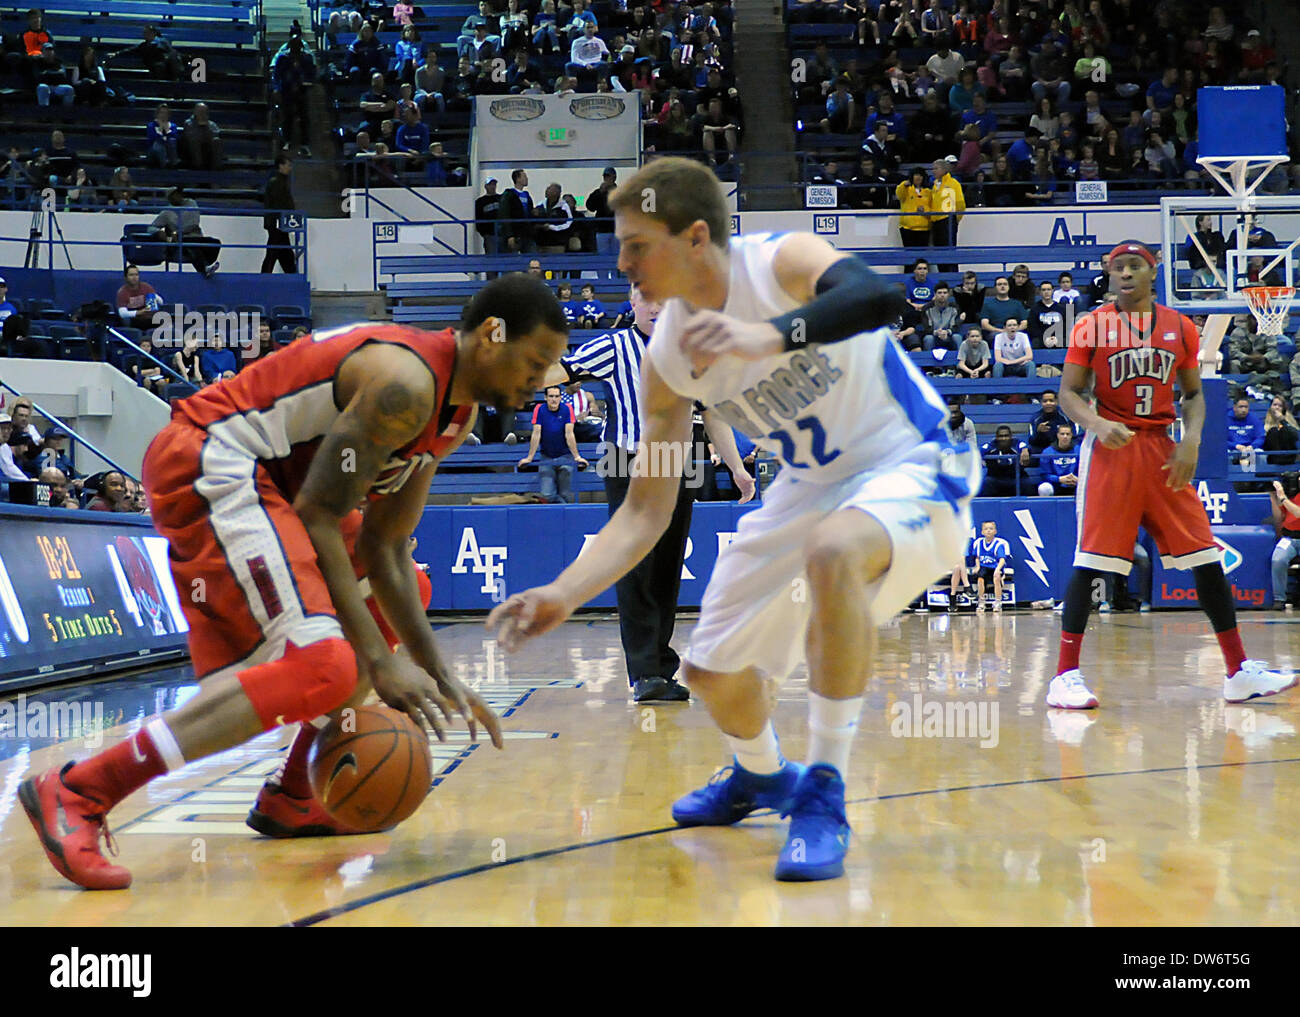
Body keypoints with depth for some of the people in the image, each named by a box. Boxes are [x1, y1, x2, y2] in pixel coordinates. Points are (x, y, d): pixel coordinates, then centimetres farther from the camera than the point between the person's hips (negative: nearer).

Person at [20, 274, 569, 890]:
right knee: (321, 666, -24)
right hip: (206, 468, -12)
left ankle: (291, 799, 23)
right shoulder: (405, 383, -19)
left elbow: (383, 549, 12)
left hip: (256, 480, 12)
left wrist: (437, 675, 5)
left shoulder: (457, 411, 12)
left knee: (401, 597, 22)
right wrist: (378, 660, -23)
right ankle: (77, 793, -26)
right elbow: (316, 520, -21)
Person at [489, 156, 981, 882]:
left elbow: (878, 296, -45)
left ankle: (824, 798, -25)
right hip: (813, 487, 7)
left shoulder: (784, 262, -23)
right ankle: (760, 777, 45)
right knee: (713, 667, 9)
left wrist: (769, 335, -59)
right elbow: (646, 511, -3)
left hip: (910, 466, -7)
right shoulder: (667, 357, -6)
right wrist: (564, 595, -16)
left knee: (833, 553, -40)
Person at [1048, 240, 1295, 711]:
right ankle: (1066, 675, -4)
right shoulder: (1091, 327, 1)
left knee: (1206, 557, 2)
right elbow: (1068, 393, -1)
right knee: (1091, 560, -9)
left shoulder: (1180, 328, 10)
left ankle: (1239, 672, 10)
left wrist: (1191, 441, -5)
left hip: (1163, 451, 3)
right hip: (1111, 449, -3)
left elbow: (1194, 394, 13)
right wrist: (1097, 423, -21)